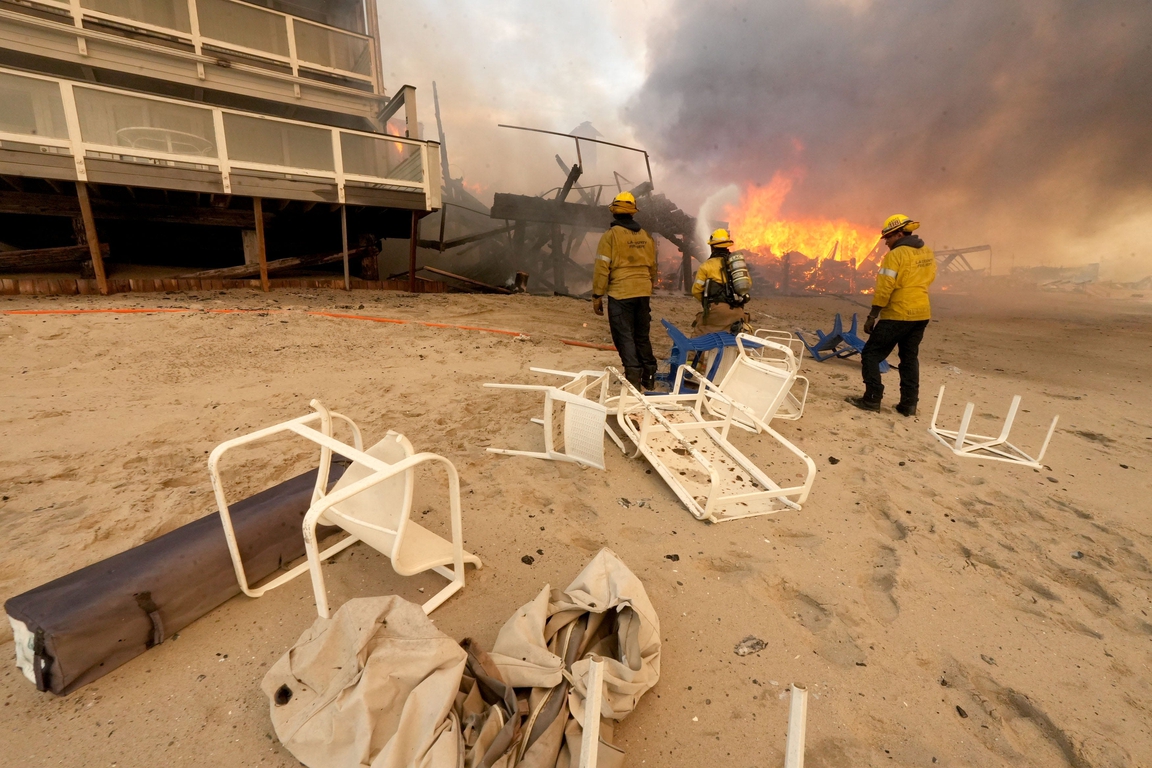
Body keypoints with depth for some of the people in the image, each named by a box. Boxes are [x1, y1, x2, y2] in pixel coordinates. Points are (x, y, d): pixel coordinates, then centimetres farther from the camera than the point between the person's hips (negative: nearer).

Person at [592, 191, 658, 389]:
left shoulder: (610, 235, -7)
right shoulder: (646, 236, 9)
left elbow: (602, 268, -10)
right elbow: (652, 267, 15)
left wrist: (597, 295, -5)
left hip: (620, 294, -5)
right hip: (643, 293, 6)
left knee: (624, 336, 0)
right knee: (642, 336, 15)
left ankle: (633, 377, -6)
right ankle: (649, 377, 21)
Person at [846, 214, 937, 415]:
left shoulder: (895, 255, -14)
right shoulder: (928, 253, 9)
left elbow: (884, 290, -17)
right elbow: (929, 278, 19)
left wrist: (871, 317, -13)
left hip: (897, 315, -8)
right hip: (922, 314, 8)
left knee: (871, 354, 1)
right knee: (910, 358, 14)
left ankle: (872, 399, -2)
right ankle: (909, 404, 16)